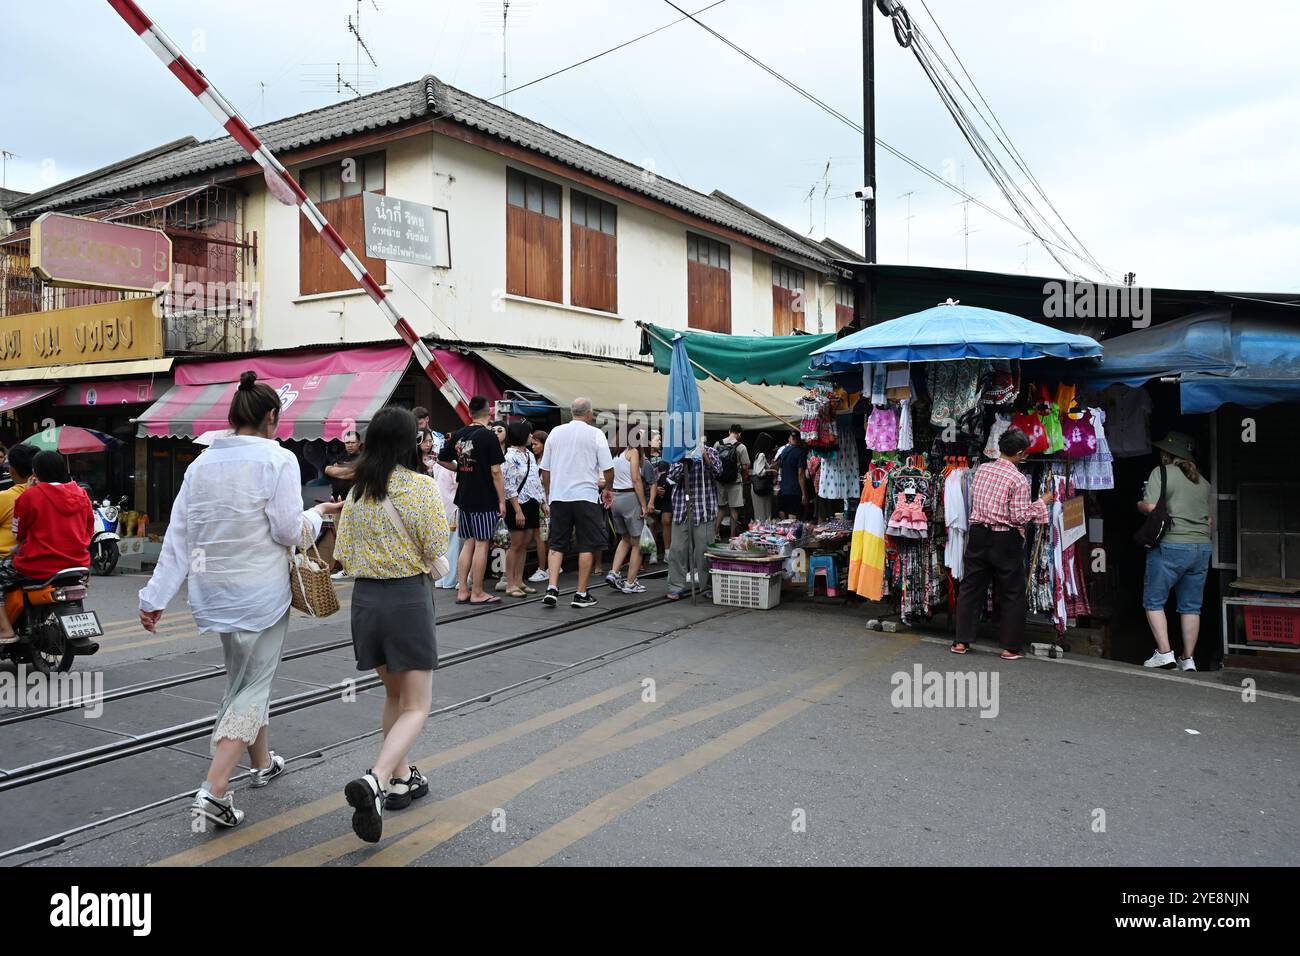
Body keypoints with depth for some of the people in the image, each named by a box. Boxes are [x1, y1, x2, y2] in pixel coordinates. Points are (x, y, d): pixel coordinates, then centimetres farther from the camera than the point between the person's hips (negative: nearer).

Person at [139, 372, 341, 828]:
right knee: (254, 683, 5)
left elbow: (178, 534, 3)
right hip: (260, 590, -6)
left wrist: (156, 596, 6)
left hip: (214, 588, 6)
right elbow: (289, 532, -15)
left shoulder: (202, 463, 3)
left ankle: (262, 763, 39)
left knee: (242, 675, 22)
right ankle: (213, 791, -4)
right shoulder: (278, 460, -13)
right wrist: (319, 513, 5)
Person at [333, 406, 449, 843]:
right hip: (409, 597, -6)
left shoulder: (356, 492, 4)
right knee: (416, 707, 1)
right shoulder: (421, 486, -11)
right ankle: (375, 781, -19)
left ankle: (401, 778, 30)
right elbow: (435, 550, -10)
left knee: (394, 693, 23)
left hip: (365, 596, 6)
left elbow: (344, 557, 7)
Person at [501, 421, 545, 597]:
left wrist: (541, 503, 14)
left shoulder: (530, 455, 13)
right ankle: (510, 584, 3)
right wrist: (518, 510, -19)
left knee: (524, 545, 10)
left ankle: (519, 581, 17)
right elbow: (509, 486, -17)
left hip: (532, 505, 8)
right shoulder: (510, 457, -13)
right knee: (516, 544, -4)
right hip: (518, 505, -8)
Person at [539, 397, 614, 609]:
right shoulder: (595, 434, -2)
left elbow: (545, 469, 13)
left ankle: (552, 588, -2)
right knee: (586, 546, 5)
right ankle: (581, 595, 7)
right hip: (585, 496, -3)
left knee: (557, 544, 10)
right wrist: (608, 489, 14)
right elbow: (608, 469, -4)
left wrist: (548, 494, 25)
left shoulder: (555, 433, 9)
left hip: (558, 496, 4)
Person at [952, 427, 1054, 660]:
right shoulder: (1019, 480, -14)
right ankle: (1011, 647, 13)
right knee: (1012, 593, 9)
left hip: (978, 534, 5)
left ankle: (961, 641, 13)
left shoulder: (981, 470, 3)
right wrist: (1042, 503, -2)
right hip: (1006, 540, -5)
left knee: (971, 587, 11)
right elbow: (1020, 517, -14)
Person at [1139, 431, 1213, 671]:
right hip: (1202, 547, 6)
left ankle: (1164, 654, -4)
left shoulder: (1162, 472, -4)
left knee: (1154, 602, 4)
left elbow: (1150, 507, -14)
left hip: (1170, 546, -6)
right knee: (1191, 606, 10)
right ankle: (1188, 659, 12)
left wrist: (1138, 504, 5)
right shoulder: (1203, 481, 16)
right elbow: (1210, 520, 18)